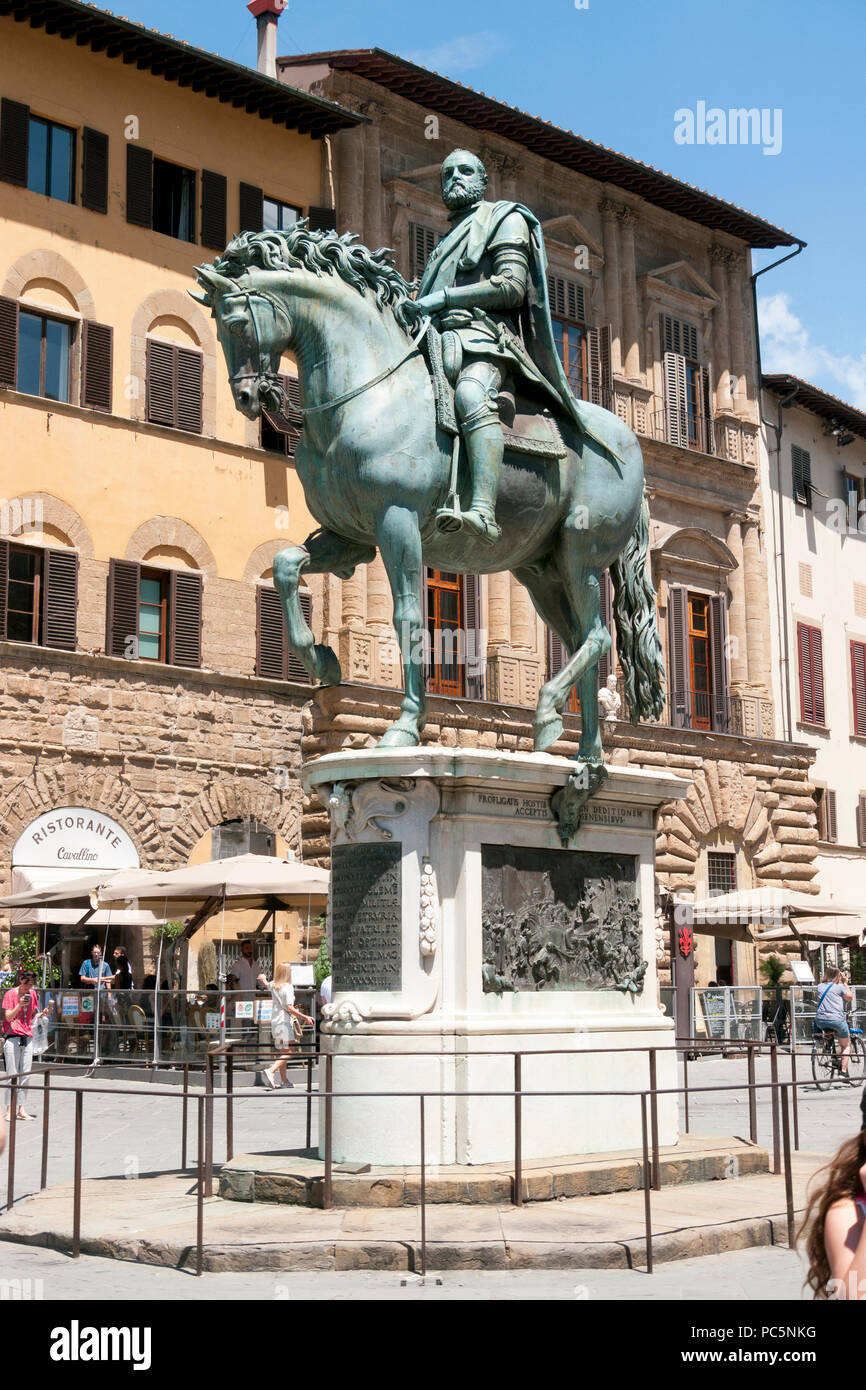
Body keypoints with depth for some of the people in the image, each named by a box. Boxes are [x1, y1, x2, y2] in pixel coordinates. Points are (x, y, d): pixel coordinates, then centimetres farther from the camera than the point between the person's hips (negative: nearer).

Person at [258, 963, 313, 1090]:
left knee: (282, 1052, 16)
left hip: (275, 1021, 8)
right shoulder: (287, 987, -14)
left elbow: (265, 984, 34)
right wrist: (305, 1017, -18)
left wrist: (263, 979, 58)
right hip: (285, 1022, -8)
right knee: (288, 1052, -8)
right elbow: (289, 1008, -20)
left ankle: (284, 1080, 19)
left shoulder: (273, 985, 8)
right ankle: (270, 1071, -26)